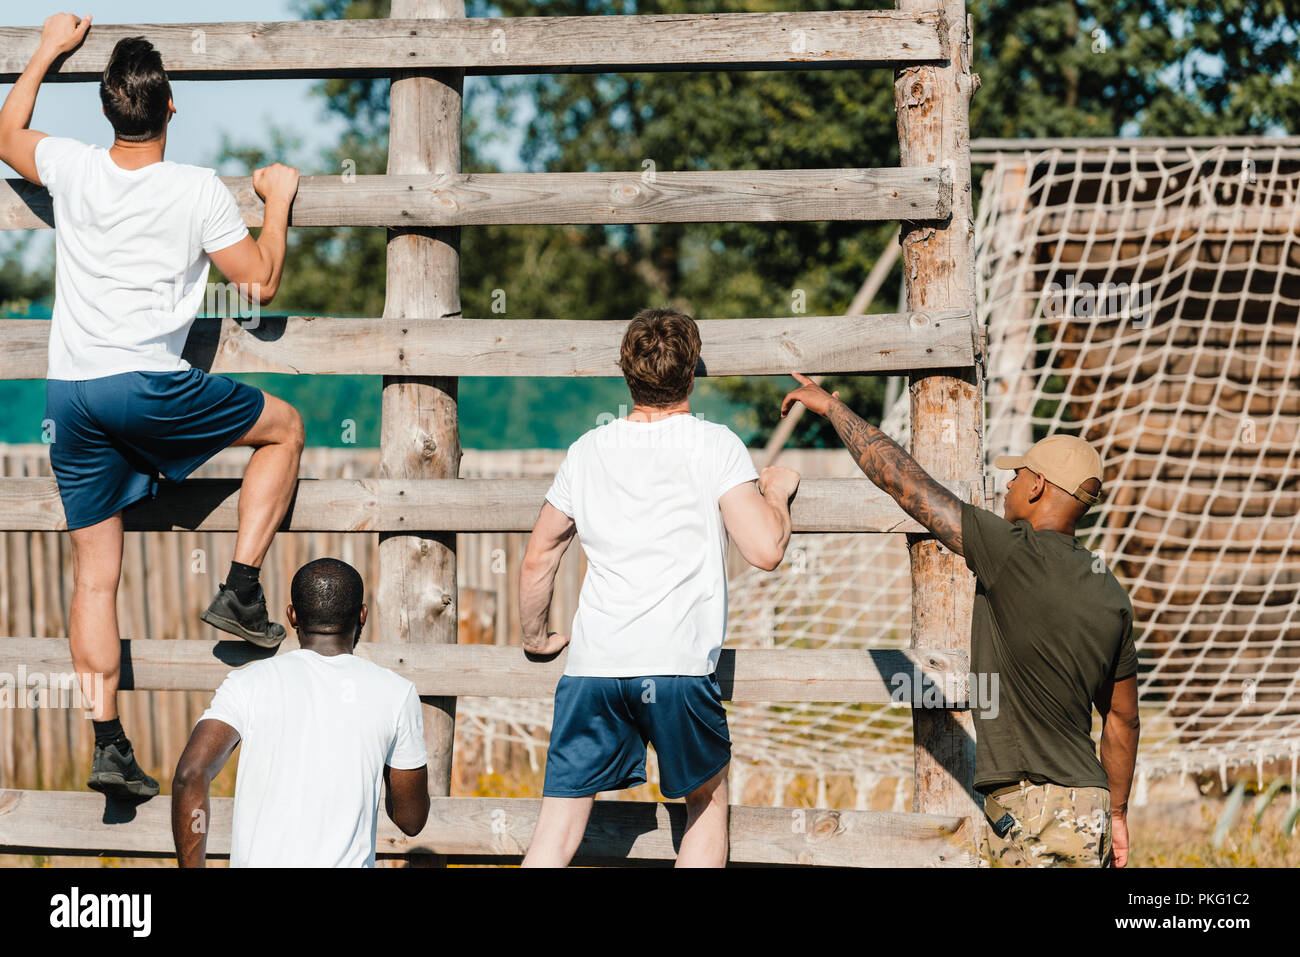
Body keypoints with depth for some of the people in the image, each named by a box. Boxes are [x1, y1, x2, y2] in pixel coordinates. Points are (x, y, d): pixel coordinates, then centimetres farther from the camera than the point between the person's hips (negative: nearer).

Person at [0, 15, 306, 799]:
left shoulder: (71, 168, 5)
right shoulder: (199, 191, -5)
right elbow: (261, 283, 3)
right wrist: (280, 203, 17)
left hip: (69, 395, 4)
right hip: (147, 385, -4)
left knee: (96, 573, 7)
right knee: (284, 427, 20)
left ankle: (108, 745, 1)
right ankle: (242, 592, 10)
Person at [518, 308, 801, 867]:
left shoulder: (588, 450, 14)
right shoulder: (715, 445, 1)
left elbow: (539, 556, 22)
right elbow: (765, 549, -7)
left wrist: (536, 637, 37)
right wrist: (777, 491, 13)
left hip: (593, 663, 3)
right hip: (679, 664, -3)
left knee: (558, 826, 1)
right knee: (708, 800, 20)